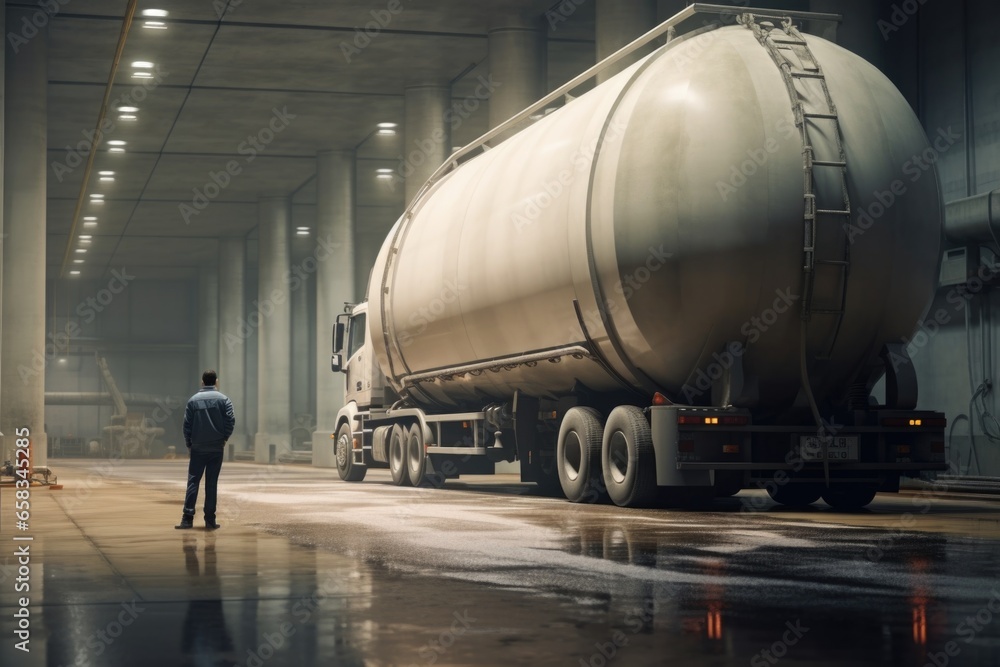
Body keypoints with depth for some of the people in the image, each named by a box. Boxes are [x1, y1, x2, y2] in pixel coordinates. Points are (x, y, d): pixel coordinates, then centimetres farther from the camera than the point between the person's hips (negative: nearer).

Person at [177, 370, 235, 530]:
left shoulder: (193, 400, 3)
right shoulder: (223, 399, -1)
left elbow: (187, 424, 1)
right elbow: (231, 420, -9)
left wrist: (189, 444, 10)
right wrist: (224, 438, 4)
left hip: (197, 449, 0)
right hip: (217, 448, 0)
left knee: (193, 481, 3)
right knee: (212, 483, 3)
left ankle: (188, 518, -6)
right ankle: (210, 520, 2)